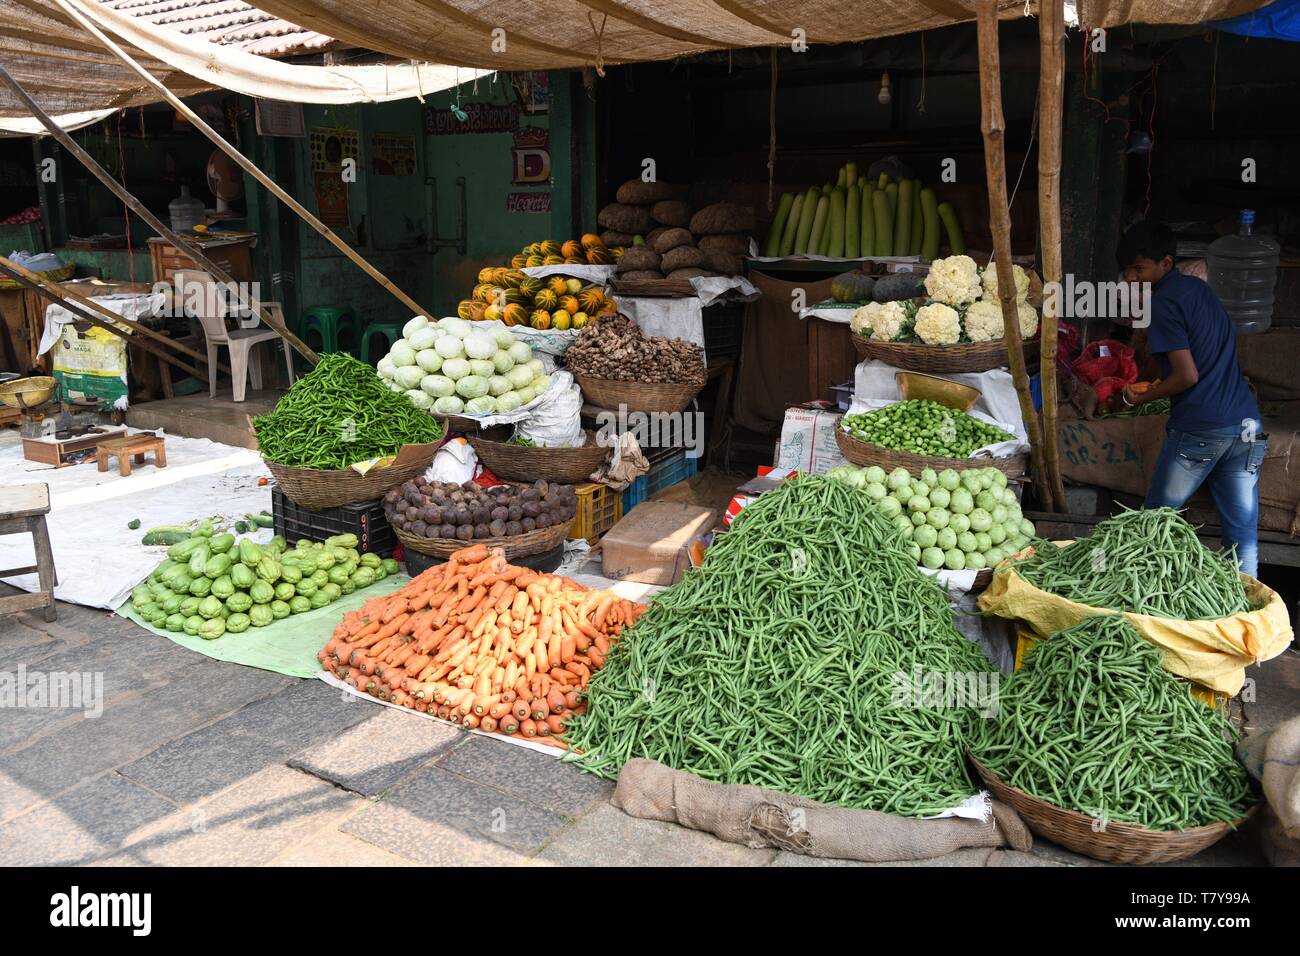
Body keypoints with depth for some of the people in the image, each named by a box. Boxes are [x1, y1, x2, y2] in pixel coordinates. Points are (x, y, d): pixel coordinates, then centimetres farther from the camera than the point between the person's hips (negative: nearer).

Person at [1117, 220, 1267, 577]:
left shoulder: (1163, 303, -9)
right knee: (1243, 531, 8)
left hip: (1199, 430, -8)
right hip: (1247, 425, 8)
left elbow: (1187, 375, -15)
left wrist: (1139, 399, -2)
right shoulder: (1199, 287, 16)